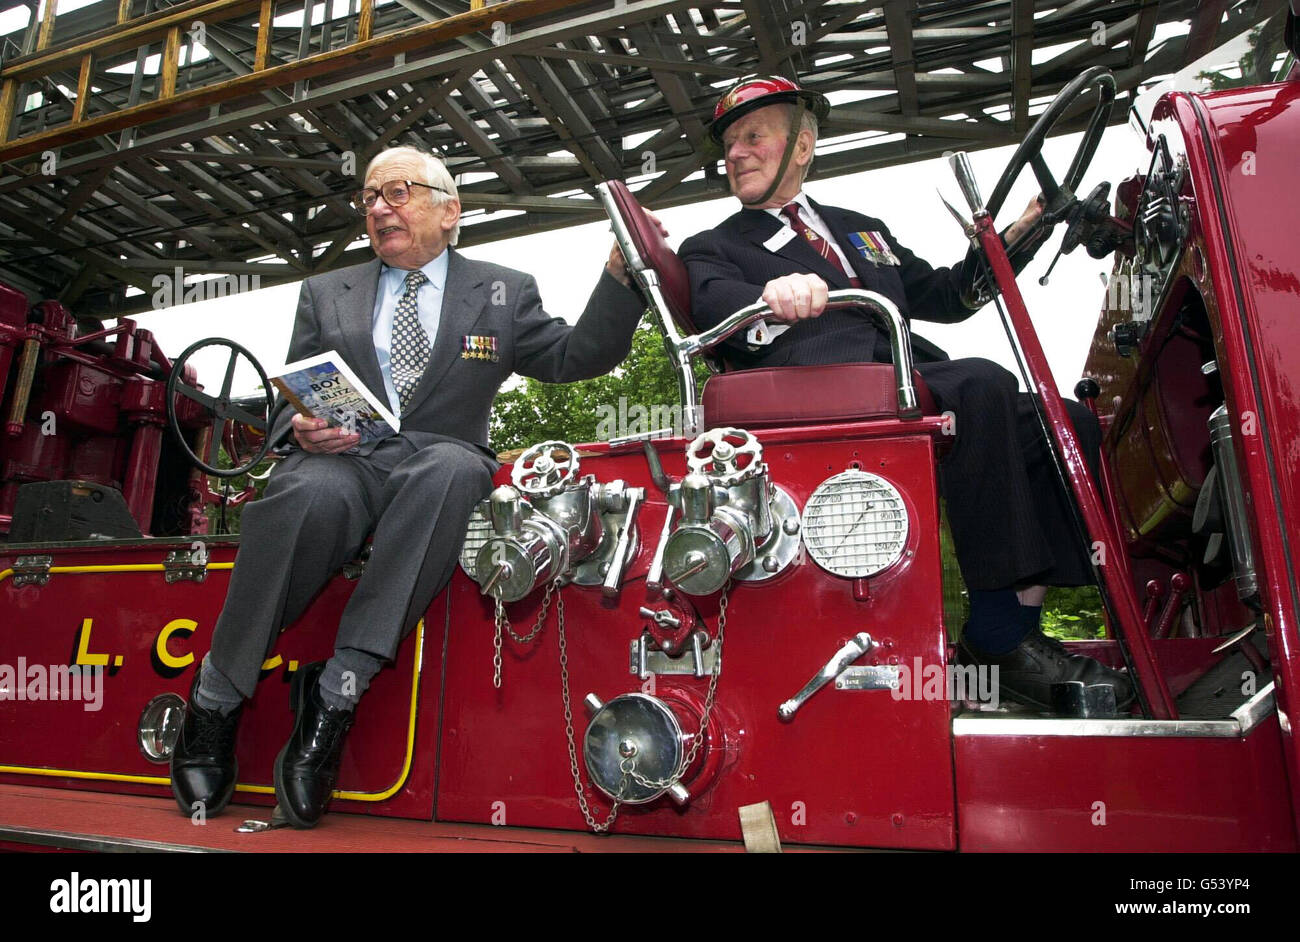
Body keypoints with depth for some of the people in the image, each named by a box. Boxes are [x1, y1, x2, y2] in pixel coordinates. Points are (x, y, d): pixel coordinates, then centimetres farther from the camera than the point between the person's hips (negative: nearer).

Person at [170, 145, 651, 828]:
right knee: (310, 495, -35)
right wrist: (302, 430, -7)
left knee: (450, 470, -38)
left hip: (442, 459, -1)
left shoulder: (503, 291, 18)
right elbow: (287, 406, 18)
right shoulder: (325, 294, 23)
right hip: (339, 458, 1)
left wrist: (619, 273, -5)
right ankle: (214, 700, -18)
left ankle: (335, 693, -35)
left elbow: (575, 359, 8)